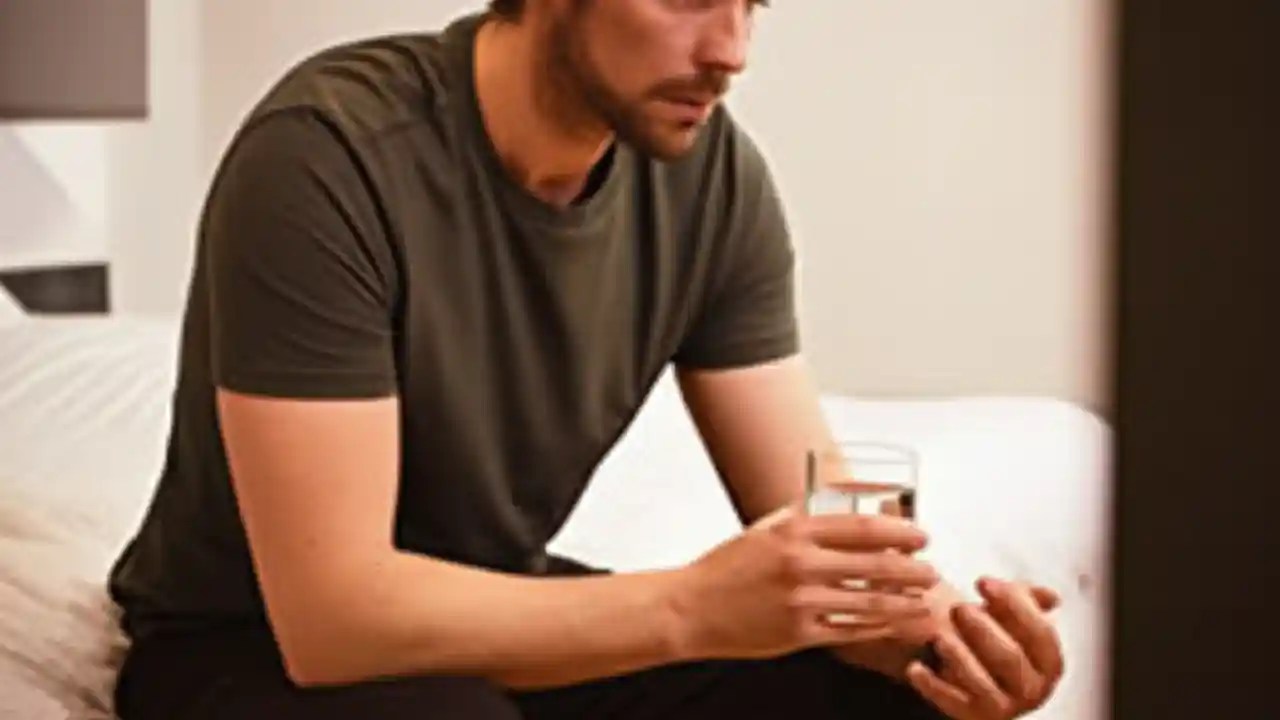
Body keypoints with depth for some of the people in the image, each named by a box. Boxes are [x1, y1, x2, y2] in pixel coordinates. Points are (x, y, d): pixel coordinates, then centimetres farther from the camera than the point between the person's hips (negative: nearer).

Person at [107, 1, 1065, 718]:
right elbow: (334, 612, -30)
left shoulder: (714, 176, -9)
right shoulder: (327, 158, -27)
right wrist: (693, 608, -36)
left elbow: (815, 525, -7)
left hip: (511, 620, 5)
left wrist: (929, 625, -29)